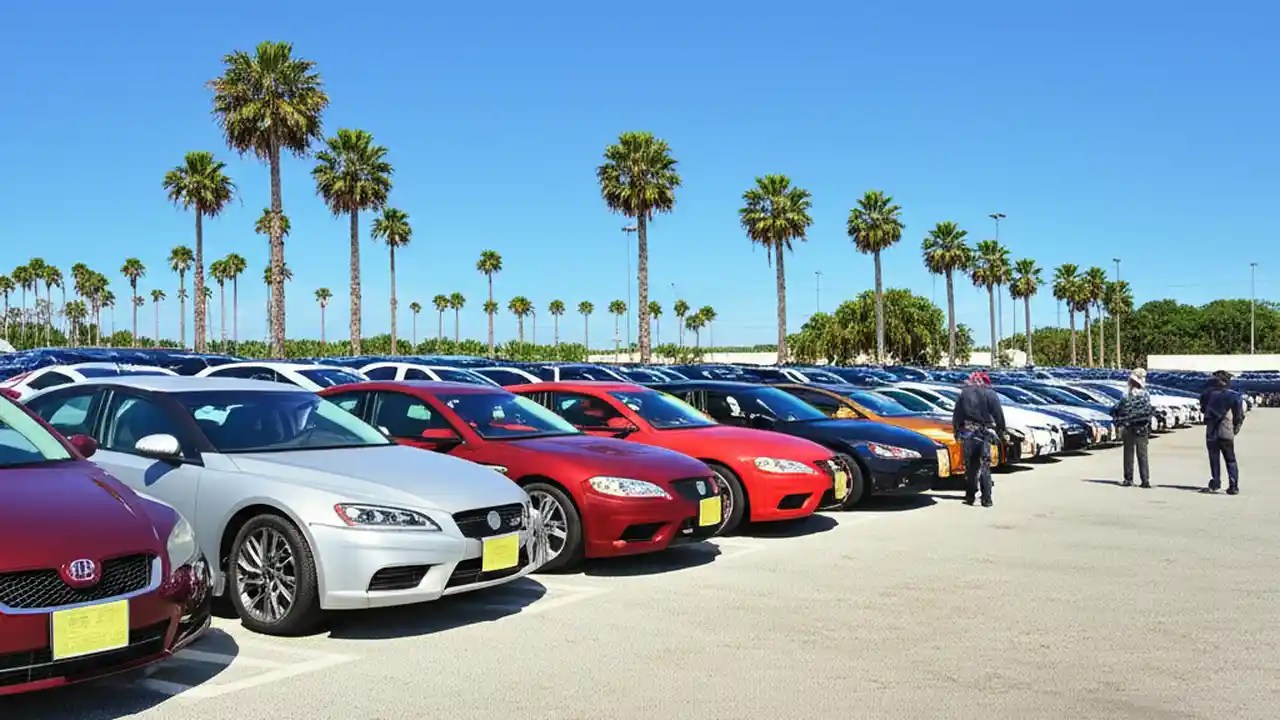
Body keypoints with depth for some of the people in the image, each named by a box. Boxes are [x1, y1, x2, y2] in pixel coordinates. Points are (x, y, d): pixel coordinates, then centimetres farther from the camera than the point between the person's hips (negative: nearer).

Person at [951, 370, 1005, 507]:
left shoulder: (964, 393, 8)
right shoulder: (990, 394, 0)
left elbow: (956, 415, 8)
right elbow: (999, 415, -3)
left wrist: (957, 432, 14)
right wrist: (1001, 432, 6)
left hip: (967, 434, 2)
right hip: (984, 434, -2)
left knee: (969, 467, 11)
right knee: (984, 467, 1)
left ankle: (970, 496, 14)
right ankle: (986, 499, -4)